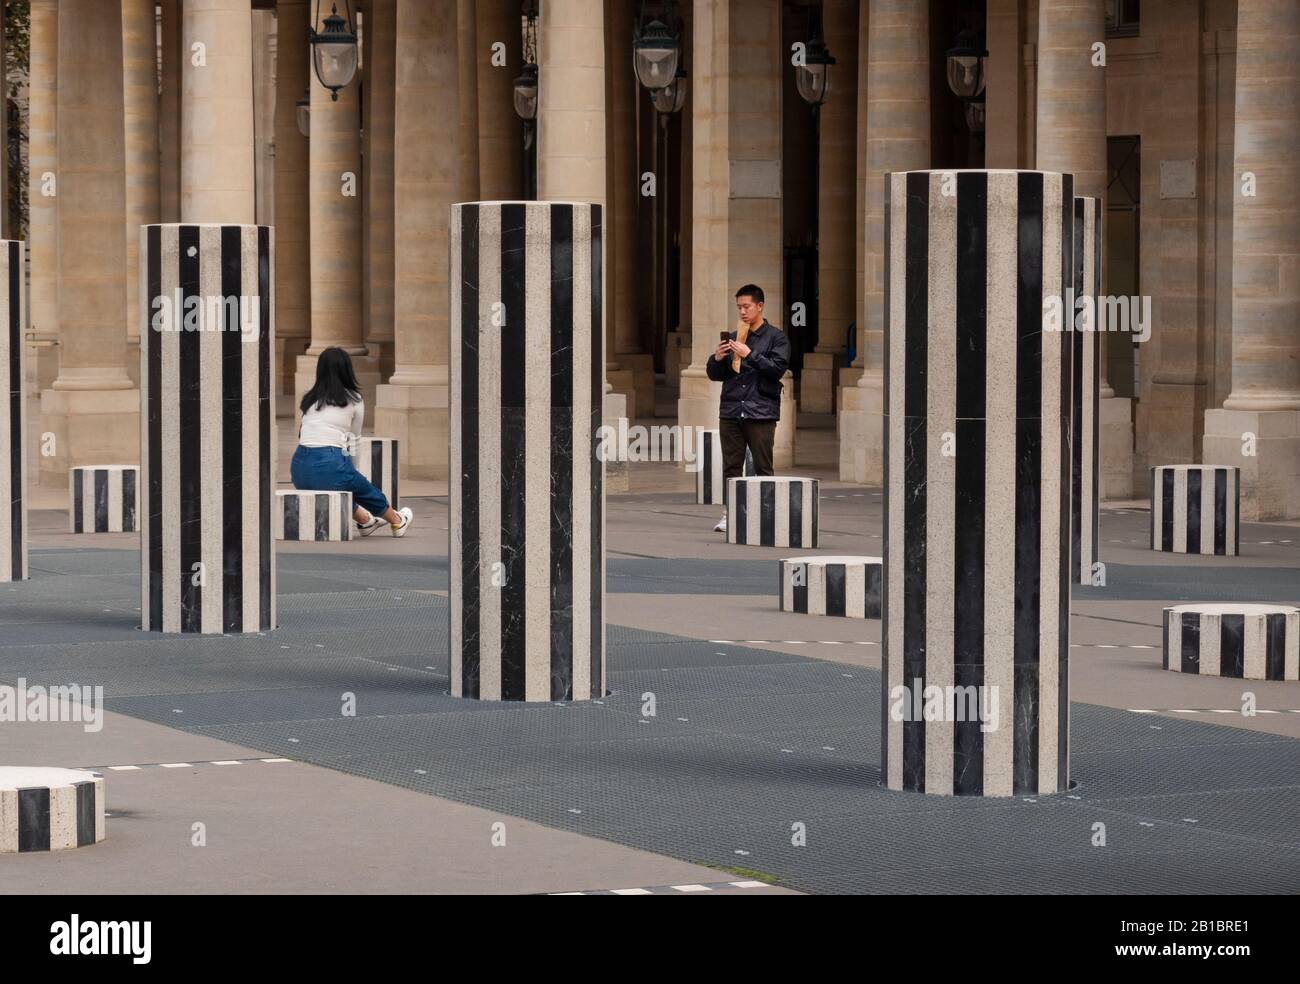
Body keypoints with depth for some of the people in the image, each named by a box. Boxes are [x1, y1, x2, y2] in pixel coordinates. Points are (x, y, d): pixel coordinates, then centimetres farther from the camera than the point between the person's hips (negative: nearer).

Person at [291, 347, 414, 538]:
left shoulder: (309, 399, 14)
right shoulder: (354, 400, 5)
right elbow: (353, 438, 13)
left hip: (300, 470, 4)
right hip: (329, 465, -4)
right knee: (367, 493, 26)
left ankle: (365, 521, 57)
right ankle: (397, 522, 51)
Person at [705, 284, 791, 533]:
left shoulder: (775, 337, 4)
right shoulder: (732, 337, 17)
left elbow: (777, 368, -9)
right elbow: (715, 375, 18)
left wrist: (749, 355, -16)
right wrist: (717, 358, -3)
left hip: (761, 412, -4)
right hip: (731, 411, 4)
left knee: (763, 468, -2)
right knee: (731, 467, 2)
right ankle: (730, 514, 4)